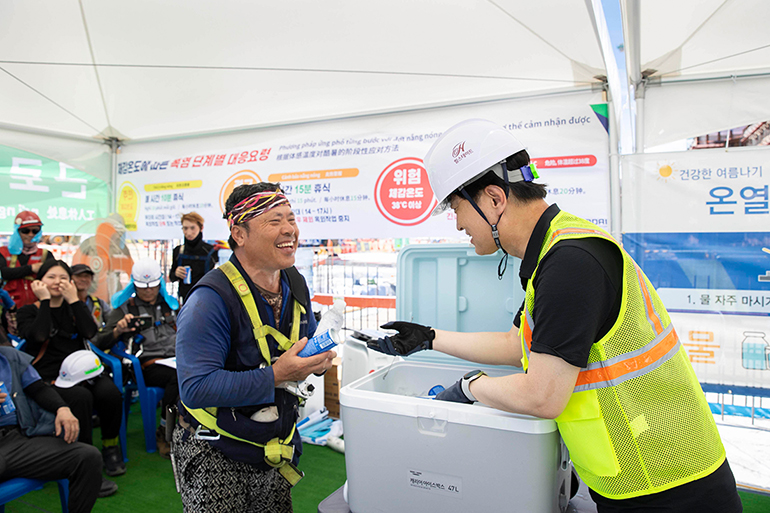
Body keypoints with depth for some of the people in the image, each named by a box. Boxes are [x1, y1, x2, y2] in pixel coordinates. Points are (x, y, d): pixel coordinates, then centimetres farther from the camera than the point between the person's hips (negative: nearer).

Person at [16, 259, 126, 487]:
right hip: (50, 378, -3)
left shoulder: (74, 307, 18)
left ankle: (110, 447, -6)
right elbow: (39, 335, -15)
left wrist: (74, 299, -4)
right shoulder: (29, 312, 9)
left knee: (110, 392, -28)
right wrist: (44, 301, -7)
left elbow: (90, 332, -3)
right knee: (81, 397, -34)